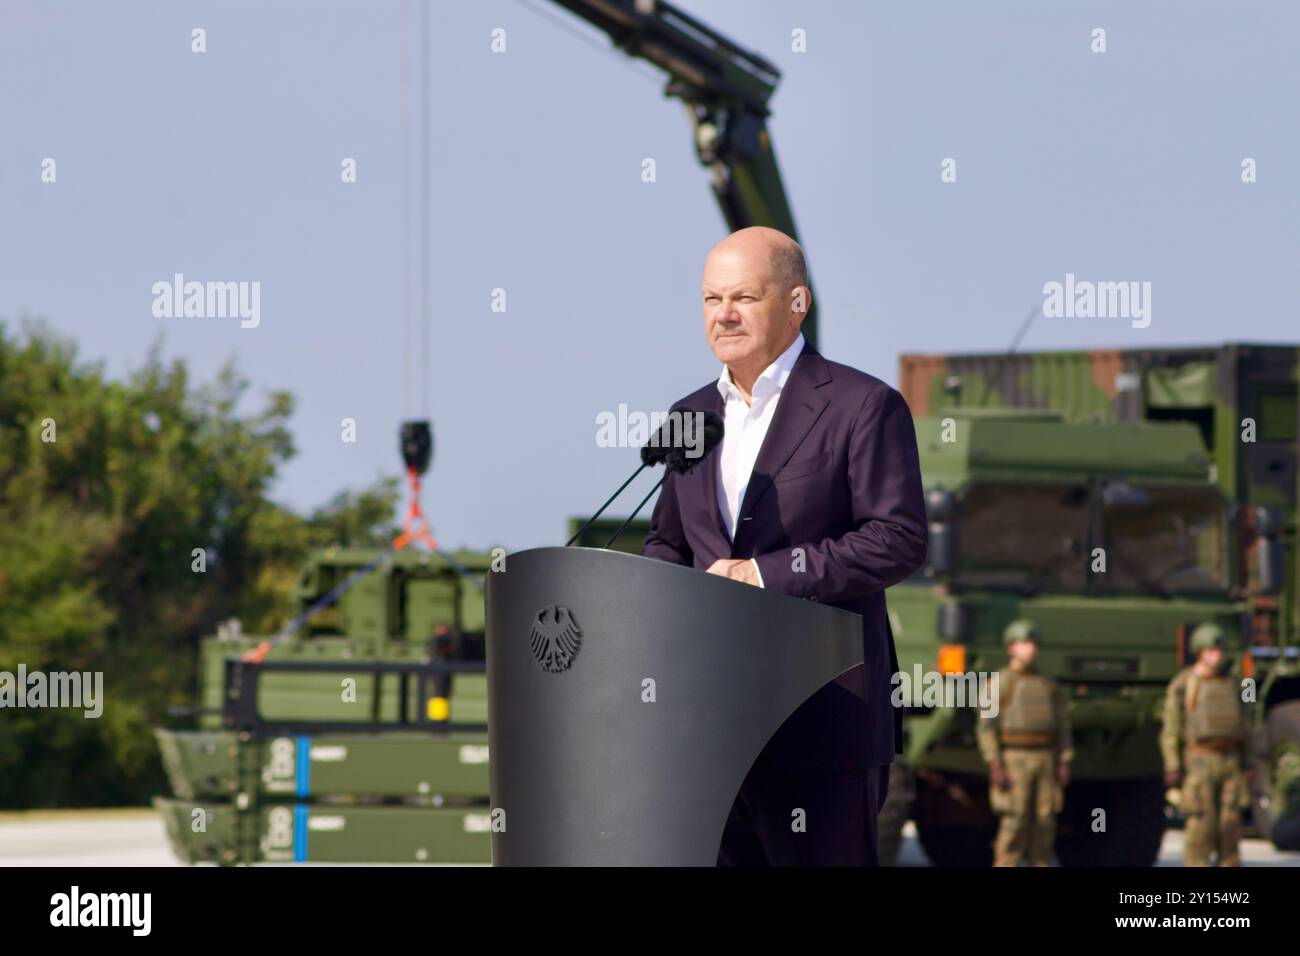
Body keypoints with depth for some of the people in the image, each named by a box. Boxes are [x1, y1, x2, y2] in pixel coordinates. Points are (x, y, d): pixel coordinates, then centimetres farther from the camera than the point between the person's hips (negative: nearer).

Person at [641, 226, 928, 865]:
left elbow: (900, 540, -11)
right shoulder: (692, 416, 17)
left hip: (823, 722, -6)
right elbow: (668, 541, 25)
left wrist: (768, 573, -16)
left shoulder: (864, 407, -4)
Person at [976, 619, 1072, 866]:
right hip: (1013, 760, -5)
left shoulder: (1048, 685, 13)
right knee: (1014, 825, -11)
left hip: (1045, 760, 5)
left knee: (1044, 825, 1)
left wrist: (1064, 763, 3)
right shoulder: (1000, 683, -2)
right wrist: (994, 766, -16)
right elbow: (985, 726, -7)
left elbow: (1062, 726, 14)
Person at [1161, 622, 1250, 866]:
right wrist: (1173, 769, -13)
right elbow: (1171, 730, -4)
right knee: (1200, 828, -9)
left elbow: (1242, 731, 16)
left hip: (1230, 763, 4)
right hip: (1198, 763, -4)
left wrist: (1245, 769, 12)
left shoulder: (1231, 686, 12)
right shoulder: (1182, 685, -3)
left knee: (1230, 828, -1)